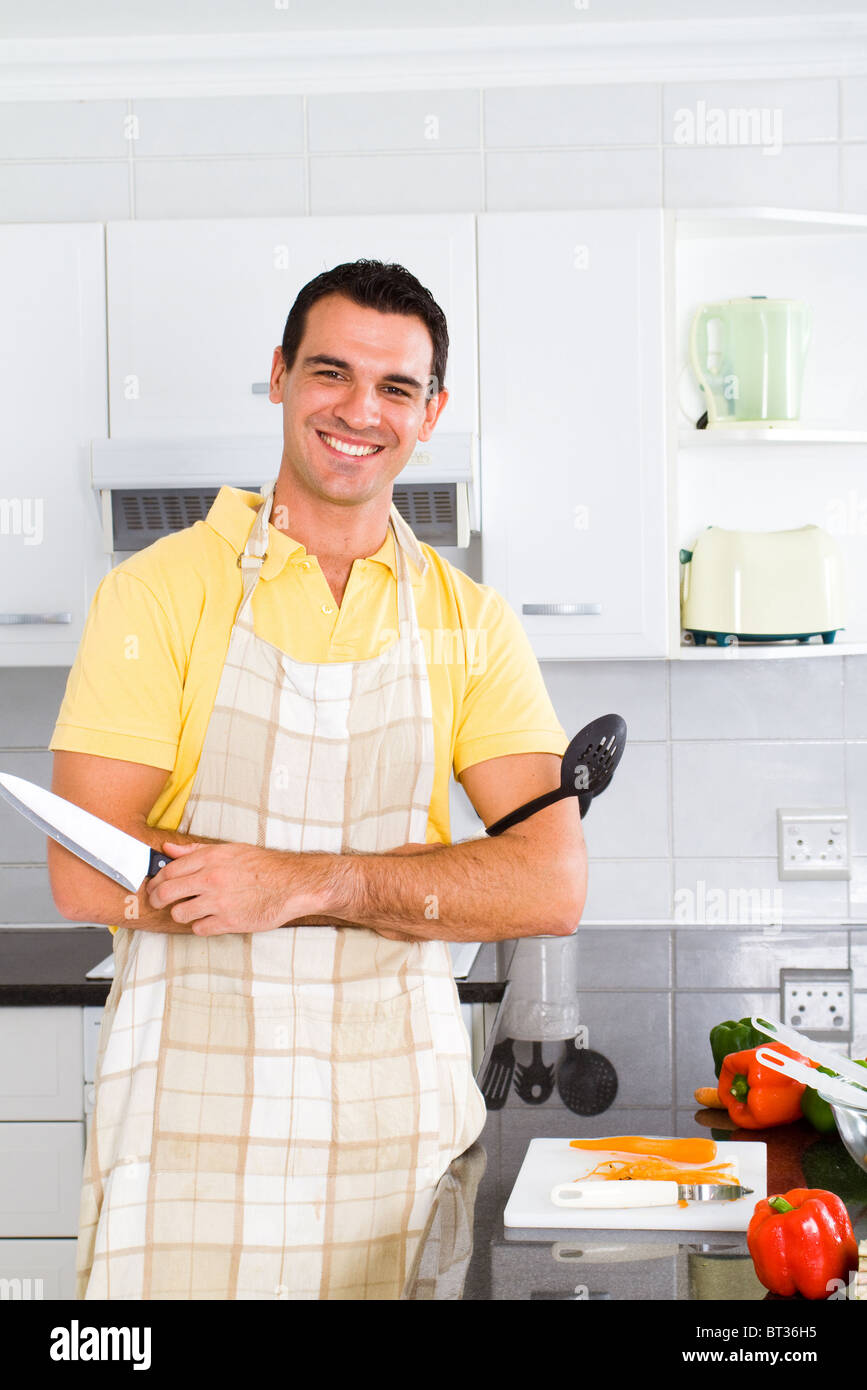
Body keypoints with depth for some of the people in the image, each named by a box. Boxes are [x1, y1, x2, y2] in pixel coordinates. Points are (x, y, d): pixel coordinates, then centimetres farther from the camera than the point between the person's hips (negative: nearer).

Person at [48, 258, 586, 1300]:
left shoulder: (471, 623, 5)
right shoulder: (160, 589, -3)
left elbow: (552, 887, -5)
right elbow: (88, 879, -12)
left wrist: (308, 879, -20)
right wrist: (424, 875, -13)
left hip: (401, 1099, 2)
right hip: (191, 1097, -2)